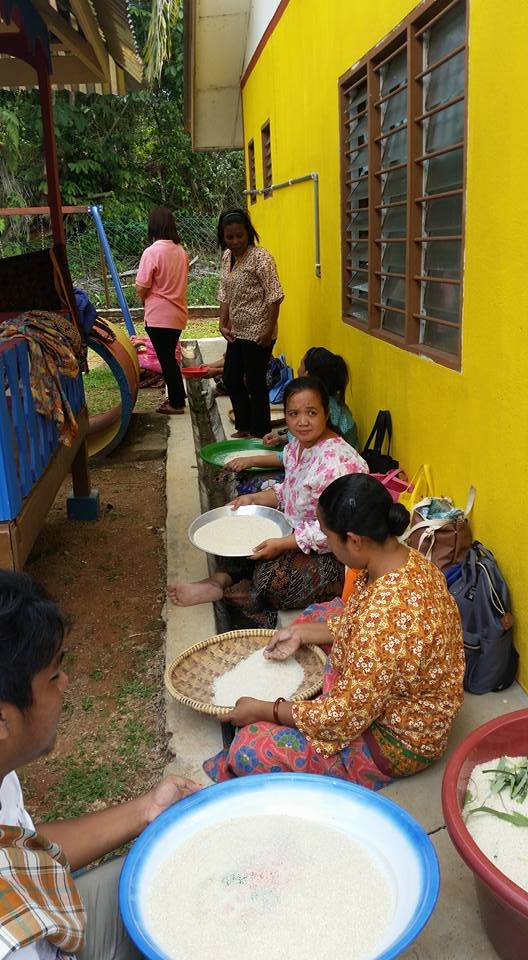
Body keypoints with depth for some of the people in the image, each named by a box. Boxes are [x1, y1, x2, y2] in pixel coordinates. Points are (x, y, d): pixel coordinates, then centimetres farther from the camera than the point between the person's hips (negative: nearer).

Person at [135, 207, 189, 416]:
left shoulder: (152, 252, -16)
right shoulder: (180, 251, 5)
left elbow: (140, 288, -13)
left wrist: (145, 299, 7)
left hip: (159, 316, -7)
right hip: (177, 313, 7)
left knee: (166, 359, 3)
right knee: (170, 357, 19)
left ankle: (176, 403, 10)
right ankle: (177, 396, 28)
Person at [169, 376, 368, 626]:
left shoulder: (336, 462, -29)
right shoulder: (297, 445, 1)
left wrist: (282, 544, -27)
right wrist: (254, 499, 3)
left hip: (333, 554, -10)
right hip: (297, 534, 10)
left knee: (270, 579, -22)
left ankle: (221, 588, 3)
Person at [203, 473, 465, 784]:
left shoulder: (389, 614, -39)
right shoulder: (408, 560, -9)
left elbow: (344, 717, -28)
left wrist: (263, 710, -16)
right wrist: (302, 633, 6)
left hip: (396, 739, -9)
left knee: (251, 750, -11)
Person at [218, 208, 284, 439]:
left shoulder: (260, 257, -16)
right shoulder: (227, 257, 7)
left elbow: (274, 296, -18)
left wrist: (269, 331, -20)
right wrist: (223, 324, 4)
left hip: (258, 333, -8)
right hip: (237, 332, 8)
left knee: (255, 384, 1)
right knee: (231, 379, 16)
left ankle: (260, 436, 16)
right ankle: (244, 427, 34)